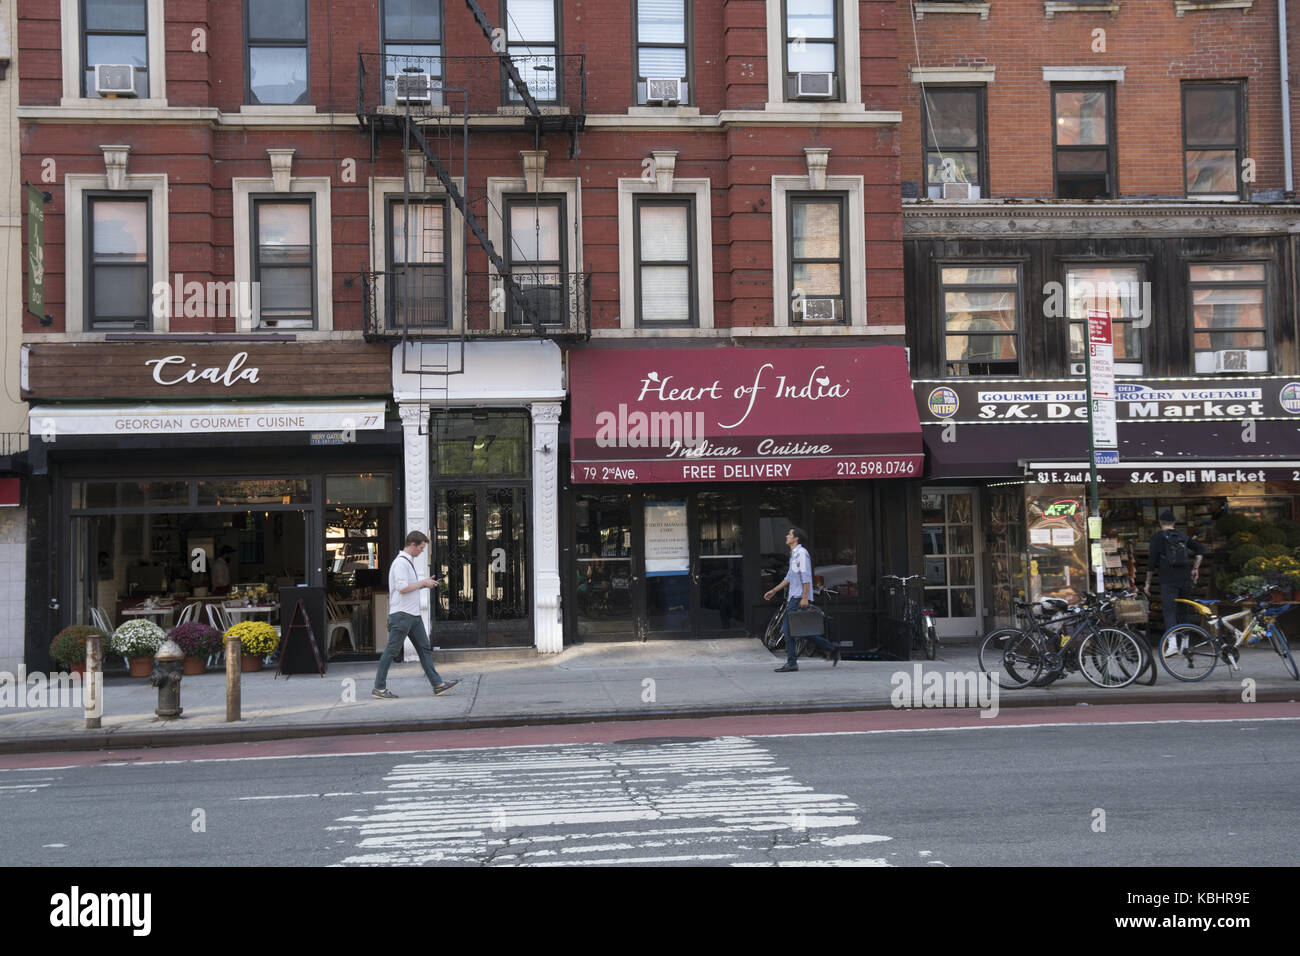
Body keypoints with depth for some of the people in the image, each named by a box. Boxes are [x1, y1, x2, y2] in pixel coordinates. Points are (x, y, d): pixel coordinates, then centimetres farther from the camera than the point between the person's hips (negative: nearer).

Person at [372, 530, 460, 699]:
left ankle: (438, 684, 7)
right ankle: (379, 688, 3)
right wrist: (423, 583, -12)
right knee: (391, 650, -4)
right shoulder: (401, 562, -15)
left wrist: (425, 582, 11)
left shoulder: (409, 561, 17)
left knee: (424, 648, 7)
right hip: (401, 614, -10)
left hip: (413, 615, 10)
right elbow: (402, 588, -23)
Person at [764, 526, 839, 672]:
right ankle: (832, 650, 12)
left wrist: (804, 597, -23)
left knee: (788, 629, -9)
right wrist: (773, 591, 26)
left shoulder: (802, 553, -10)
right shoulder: (794, 555, 21)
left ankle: (791, 662, -6)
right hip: (793, 597, 10)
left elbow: (806, 576, -17)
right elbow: (789, 578, 27)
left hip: (799, 598, -10)